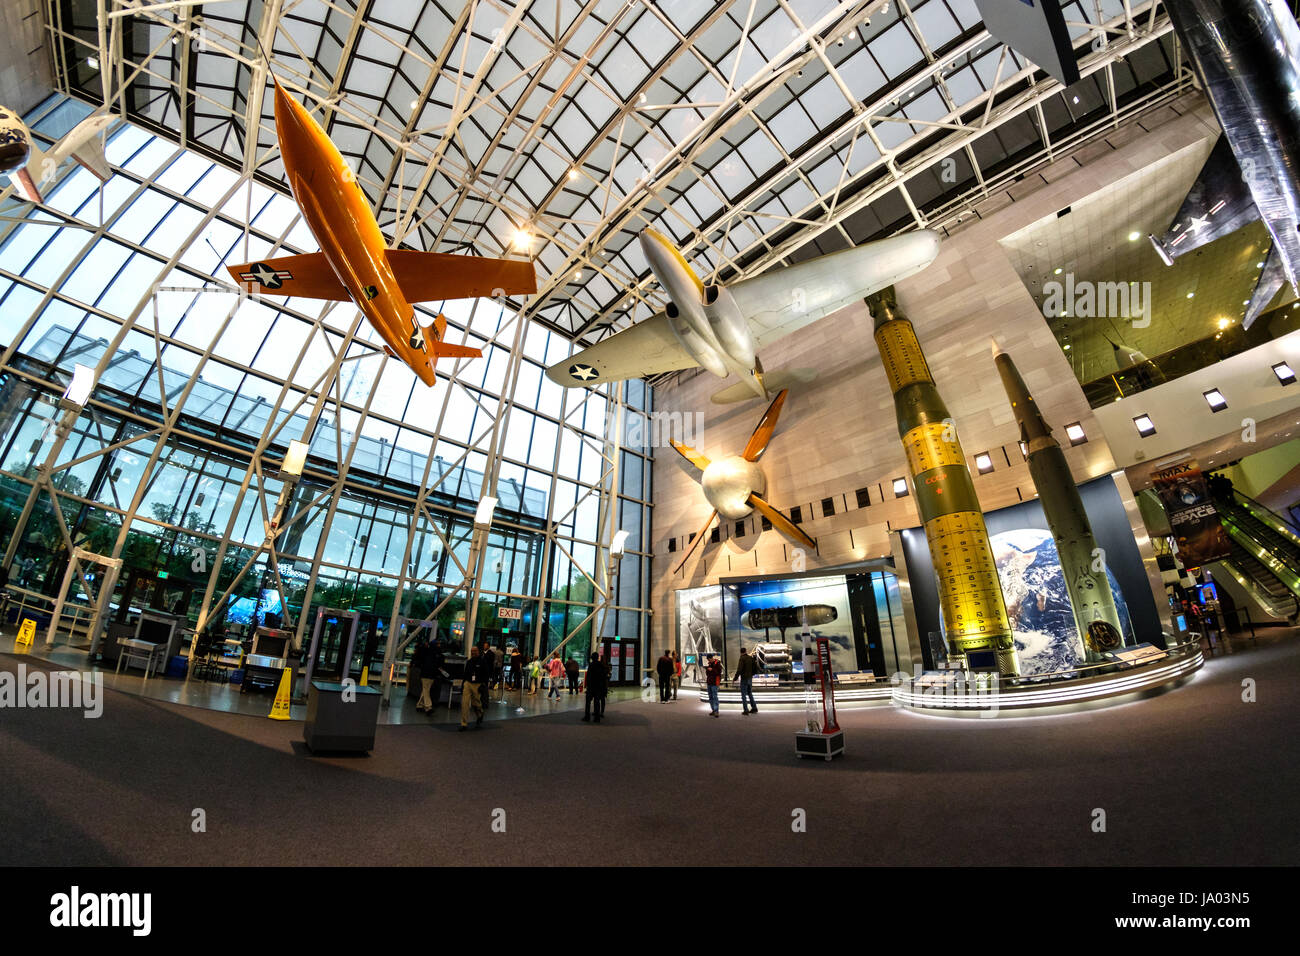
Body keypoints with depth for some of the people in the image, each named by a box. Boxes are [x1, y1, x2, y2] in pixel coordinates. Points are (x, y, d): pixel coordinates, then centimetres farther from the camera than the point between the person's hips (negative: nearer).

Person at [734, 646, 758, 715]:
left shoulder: (742, 658, -14)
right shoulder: (751, 658, 5)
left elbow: (739, 669, -20)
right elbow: (755, 668, 14)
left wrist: (736, 677, -13)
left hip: (744, 678, -6)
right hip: (750, 678, 6)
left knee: (744, 694, 0)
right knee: (750, 693, 19)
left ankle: (746, 710, -2)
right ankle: (754, 708, 20)